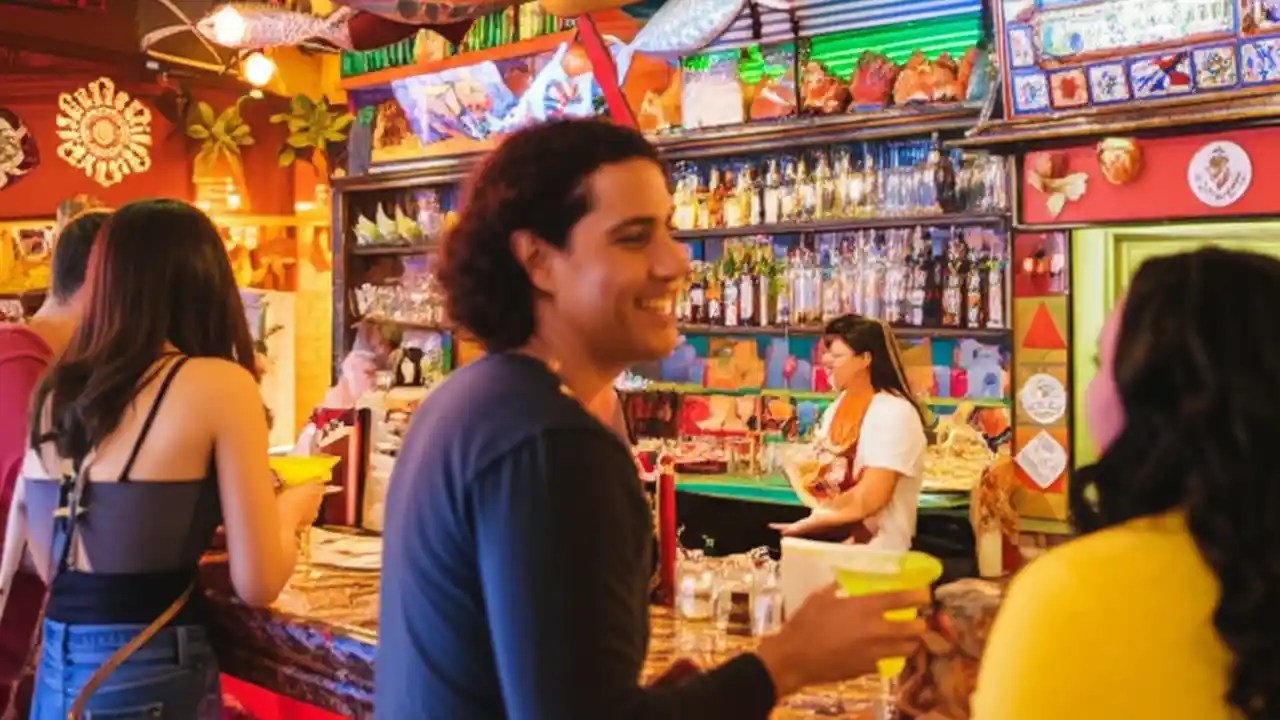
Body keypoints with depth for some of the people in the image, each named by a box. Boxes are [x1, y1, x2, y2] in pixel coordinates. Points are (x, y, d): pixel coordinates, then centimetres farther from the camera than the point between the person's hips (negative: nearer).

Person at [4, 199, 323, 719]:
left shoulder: (55, 390, 5)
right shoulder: (220, 383, -12)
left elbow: (49, 567, 15)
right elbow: (257, 583, -11)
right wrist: (291, 511, 9)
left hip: (55, 673, 6)